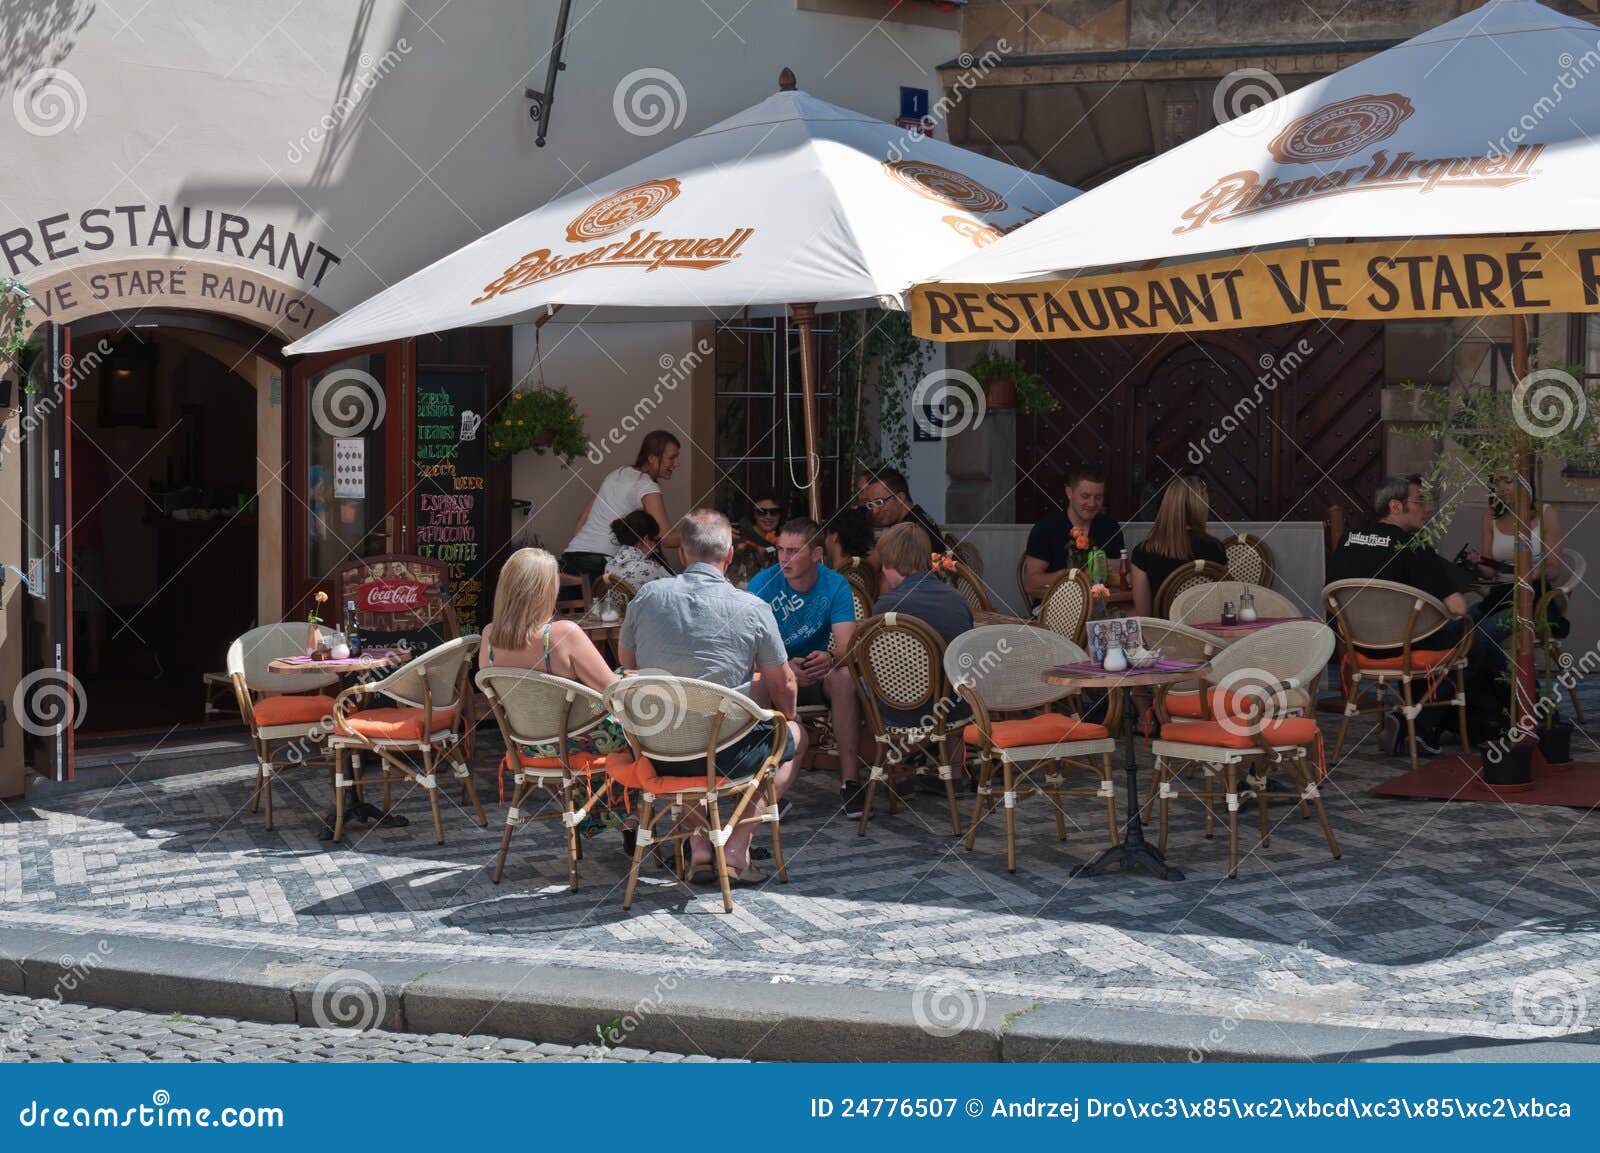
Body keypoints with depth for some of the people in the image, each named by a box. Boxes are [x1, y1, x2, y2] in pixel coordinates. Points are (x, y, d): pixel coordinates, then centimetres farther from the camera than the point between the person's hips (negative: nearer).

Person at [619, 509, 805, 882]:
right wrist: (788, 718, 23)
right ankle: (737, 847, 13)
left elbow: (627, 661, 14)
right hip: (724, 756, -3)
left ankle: (698, 844, 25)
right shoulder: (753, 609, -10)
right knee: (795, 737, 26)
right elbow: (783, 685, 1)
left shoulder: (647, 596, -3)